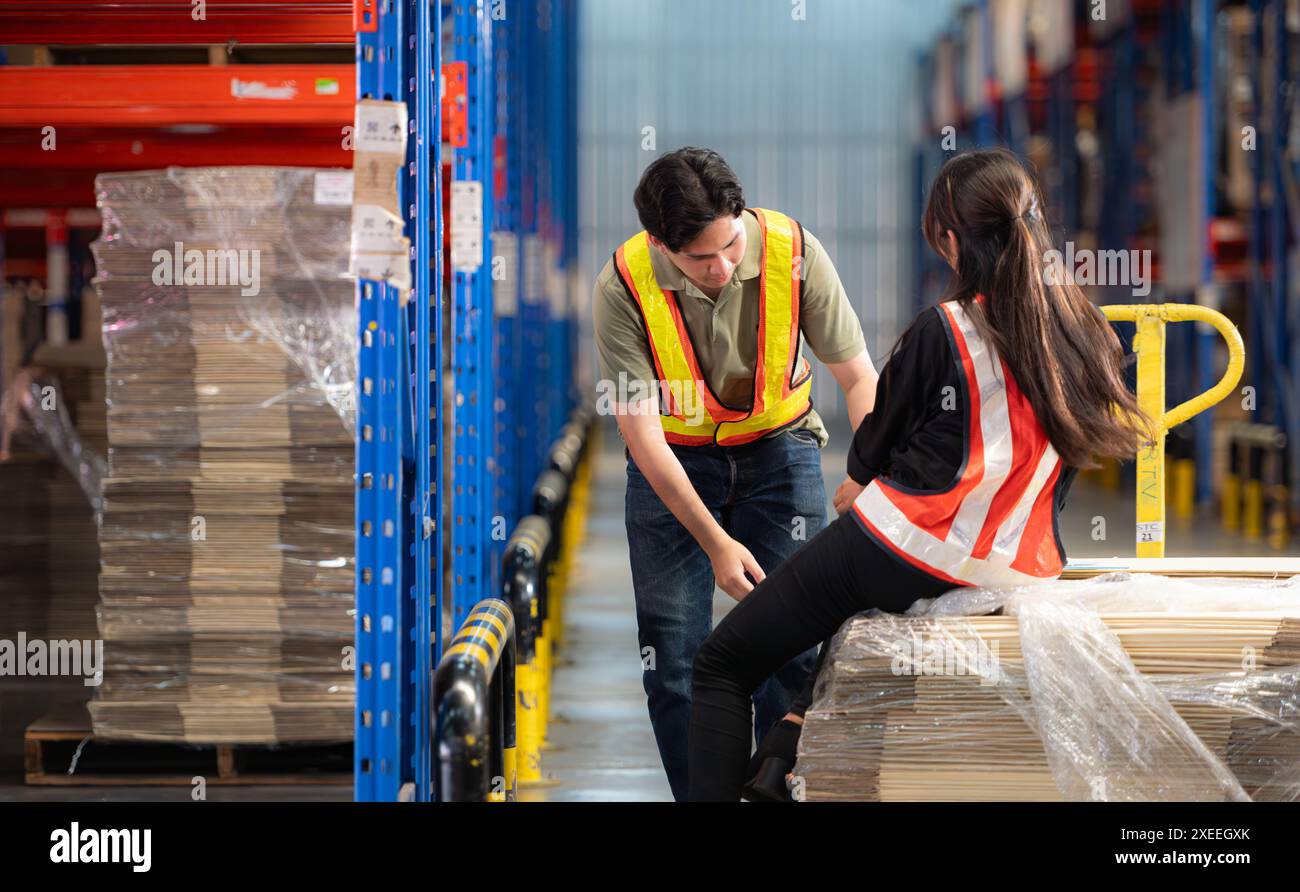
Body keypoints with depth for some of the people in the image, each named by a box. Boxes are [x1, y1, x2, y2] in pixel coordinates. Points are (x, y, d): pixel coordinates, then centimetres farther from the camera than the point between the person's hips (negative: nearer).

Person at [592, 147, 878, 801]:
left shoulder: (793, 253, -23)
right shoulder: (623, 288, -25)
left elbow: (858, 376, -13)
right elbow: (640, 430, -21)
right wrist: (715, 542, -26)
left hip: (777, 446, 0)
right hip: (673, 459, 0)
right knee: (674, 650, -2)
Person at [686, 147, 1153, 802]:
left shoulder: (942, 332, -13)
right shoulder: (1082, 331, 2)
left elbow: (872, 453, 2)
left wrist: (856, 486, 25)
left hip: (905, 552, -7)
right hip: (1017, 570, 7)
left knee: (723, 663, 7)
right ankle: (779, 763, 22)